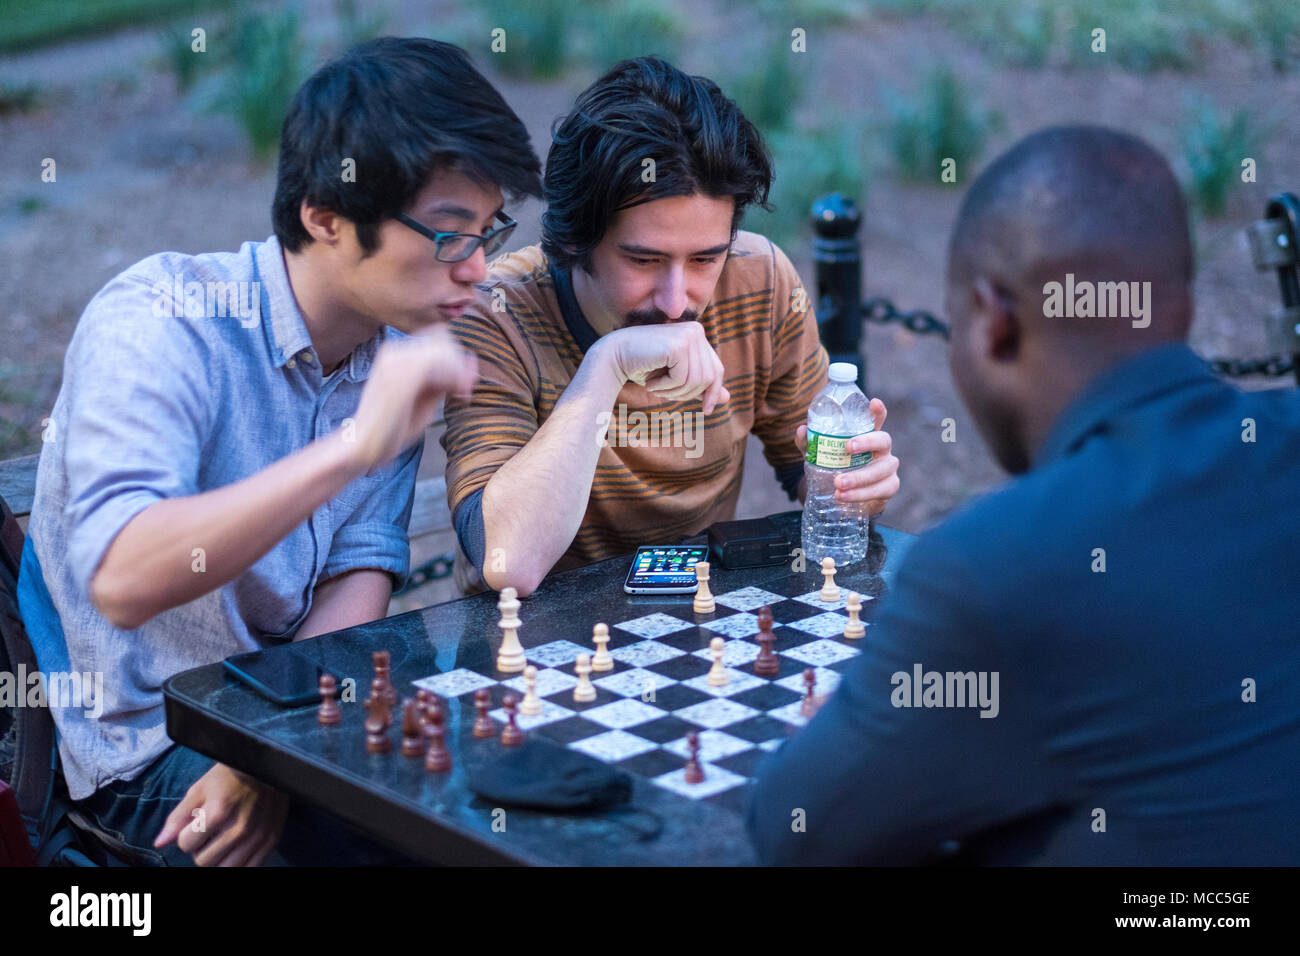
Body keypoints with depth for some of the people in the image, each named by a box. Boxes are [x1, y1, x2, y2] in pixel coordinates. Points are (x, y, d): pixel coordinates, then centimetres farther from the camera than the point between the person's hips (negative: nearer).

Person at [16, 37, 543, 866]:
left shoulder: (400, 347, 0)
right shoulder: (159, 322, -21)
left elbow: (362, 566, -2)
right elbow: (121, 581, -35)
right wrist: (354, 447, -43)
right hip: (150, 743, -6)